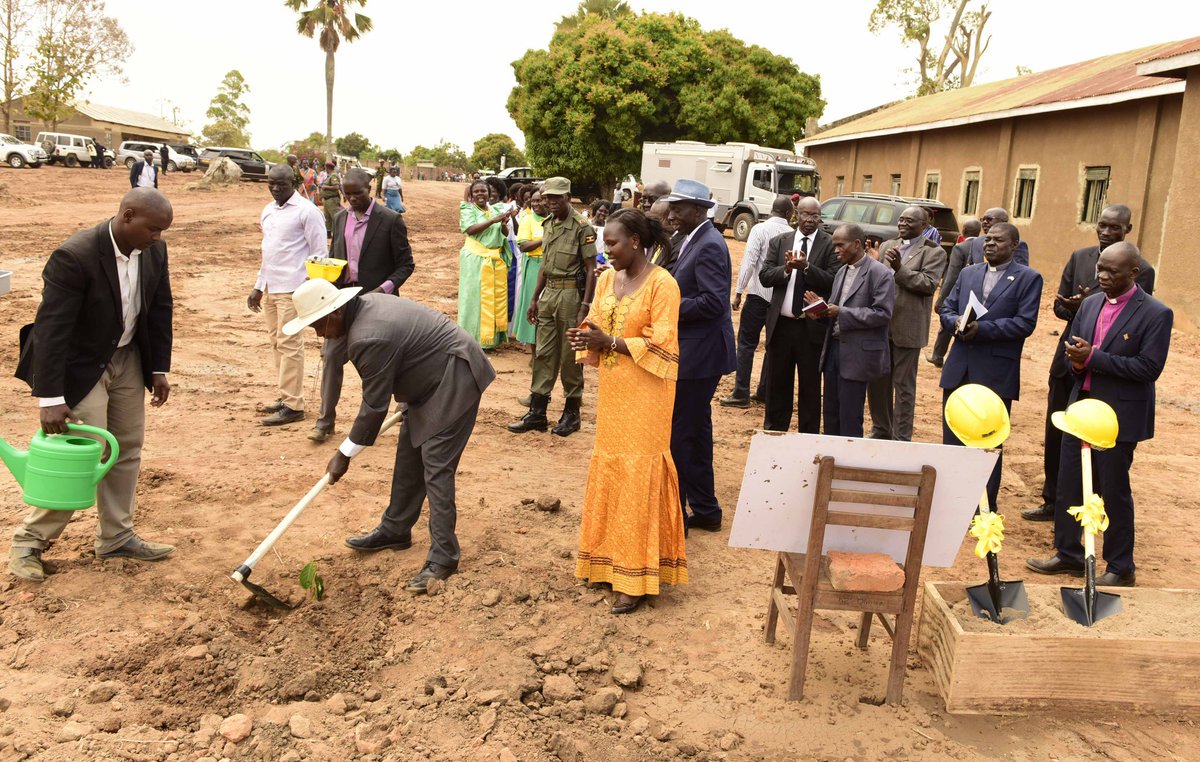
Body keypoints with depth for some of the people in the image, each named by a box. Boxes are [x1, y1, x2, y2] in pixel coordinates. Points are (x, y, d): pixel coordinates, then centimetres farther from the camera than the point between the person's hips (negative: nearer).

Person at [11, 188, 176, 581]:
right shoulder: (75, 257, -28)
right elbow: (51, 328, -27)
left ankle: (116, 536, 25)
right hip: (80, 366, -7)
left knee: (128, 449, 10)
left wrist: (159, 369, 6)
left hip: (127, 360, 7)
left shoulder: (154, 252, -7)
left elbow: (160, 310, 6)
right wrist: (50, 398, -27)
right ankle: (29, 541, 11)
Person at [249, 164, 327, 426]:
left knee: (289, 344, -7)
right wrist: (258, 287, 20)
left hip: (292, 288, -8)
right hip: (270, 287, 8)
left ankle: (293, 405, -3)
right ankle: (285, 395, 19)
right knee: (276, 342, 11)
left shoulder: (306, 211, -9)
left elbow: (319, 252, -9)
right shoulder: (267, 211, 15)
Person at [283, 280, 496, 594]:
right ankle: (395, 530, 29)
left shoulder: (369, 339, -27)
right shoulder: (364, 305, 3)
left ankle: (443, 558, -6)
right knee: (409, 459, 16)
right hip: (431, 379, 11)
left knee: (436, 469, -11)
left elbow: (374, 405, -20)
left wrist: (344, 454, -10)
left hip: (453, 380, -11)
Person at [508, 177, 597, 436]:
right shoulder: (548, 224, 10)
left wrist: (585, 308, -17)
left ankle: (571, 413, 16)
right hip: (549, 293, 7)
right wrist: (535, 299, 16)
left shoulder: (582, 227, -12)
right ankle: (536, 413, 16)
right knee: (543, 354, 9)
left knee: (569, 356, 3)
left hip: (571, 294, -7)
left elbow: (591, 270, -13)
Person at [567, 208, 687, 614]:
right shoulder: (606, 279, 8)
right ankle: (609, 560, 25)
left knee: (638, 477, -3)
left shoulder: (661, 283, -12)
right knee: (608, 471, 11)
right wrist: (584, 336, -8)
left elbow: (661, 346, -17)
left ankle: (637, 579, 6)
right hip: (612, 391, 7)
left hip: (644, 397, -7)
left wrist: (608, 342, -22)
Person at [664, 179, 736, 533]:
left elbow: (714, 302, -25)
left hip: (699, 354, -11)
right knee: (696, 431, 17)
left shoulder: (709, 246, -17)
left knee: (679, 434, -4)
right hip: (692, 351, 11)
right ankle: (705, 510, 29)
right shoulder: (693, 240, 13)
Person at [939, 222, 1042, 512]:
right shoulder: (968, 273, 13)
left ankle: (986, 507, 15)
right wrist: (956, 322, -11)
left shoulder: (1028, 278, -3)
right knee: (952, 438, 12)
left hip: (996, 372, -5)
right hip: (959, 368, 5)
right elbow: (946, 309, 12)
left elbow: (1025, 323, -13)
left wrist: (982, 328, -19)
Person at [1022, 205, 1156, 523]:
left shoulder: (1141, 270, -9)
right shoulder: (1079, 258, 6)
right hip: (1068, 362, 5)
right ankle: (1052, 502, 26)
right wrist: (1077, 308, -17)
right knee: (1055, 435, 12)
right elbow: (1060, 305, 6)